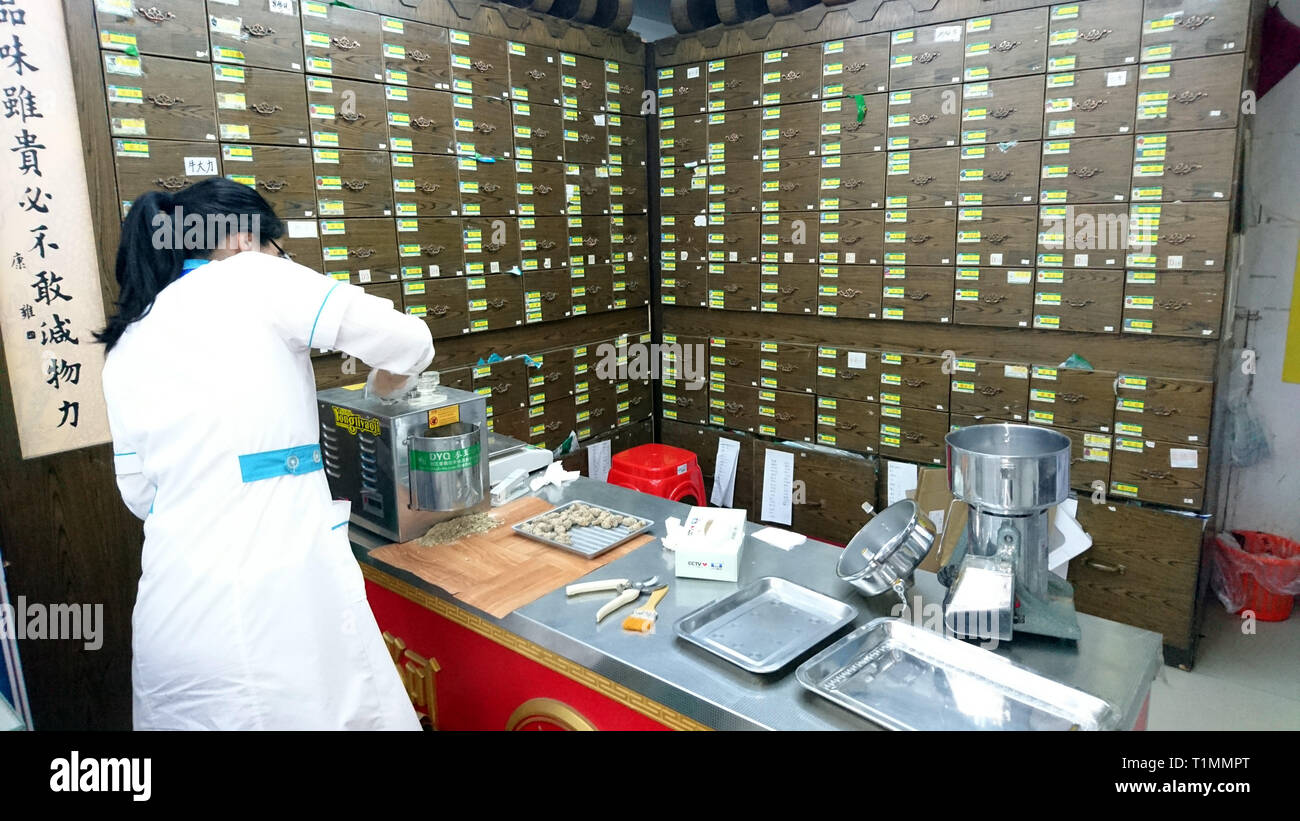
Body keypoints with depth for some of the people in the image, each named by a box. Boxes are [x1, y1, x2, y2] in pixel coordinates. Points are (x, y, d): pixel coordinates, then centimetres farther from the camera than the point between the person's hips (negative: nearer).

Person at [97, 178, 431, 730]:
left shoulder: (124, 348, 15)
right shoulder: (249, 279, -2)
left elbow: (139, 490, 18)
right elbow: (410, 342, -4)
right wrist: (380, 389, 17)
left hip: (173, 603, 7)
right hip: (276, 591, -6)